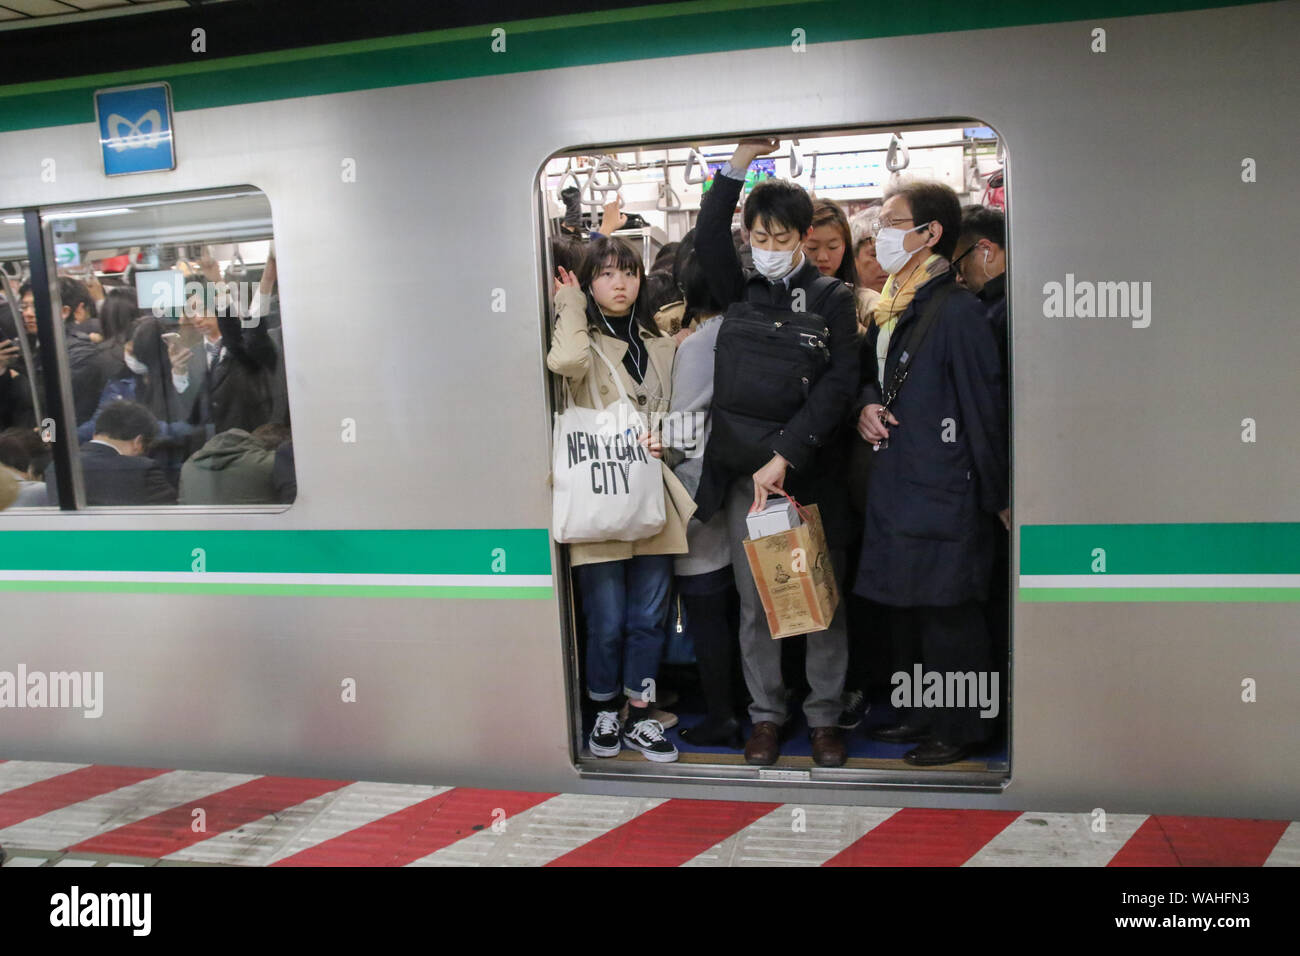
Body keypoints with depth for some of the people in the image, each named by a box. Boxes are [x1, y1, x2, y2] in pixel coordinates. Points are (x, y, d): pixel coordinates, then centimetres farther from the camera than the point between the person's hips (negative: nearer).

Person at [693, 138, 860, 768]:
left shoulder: (831, 297, 2)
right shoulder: (740, 292, 11)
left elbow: (838, 384, -9)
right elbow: (708, 239, -8)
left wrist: (784, 456, -18)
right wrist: (740, 161, -14)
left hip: (809, 472, -2)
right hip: (744, 473, 2)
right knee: (755, 602, 8)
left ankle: (825, 715, 19)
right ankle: (766, 714, 20)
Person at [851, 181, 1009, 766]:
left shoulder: (957, 310, -14)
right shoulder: (889, 310, 12)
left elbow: (984, 408, -14)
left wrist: (998, 497, -11)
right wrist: (866, 406, 1)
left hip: (941, 491, -9)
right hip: (895, 483, 9)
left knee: (948, 614, 1)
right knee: (904, 608, 17)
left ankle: (956, 730, 15)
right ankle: (917, 715, 32)